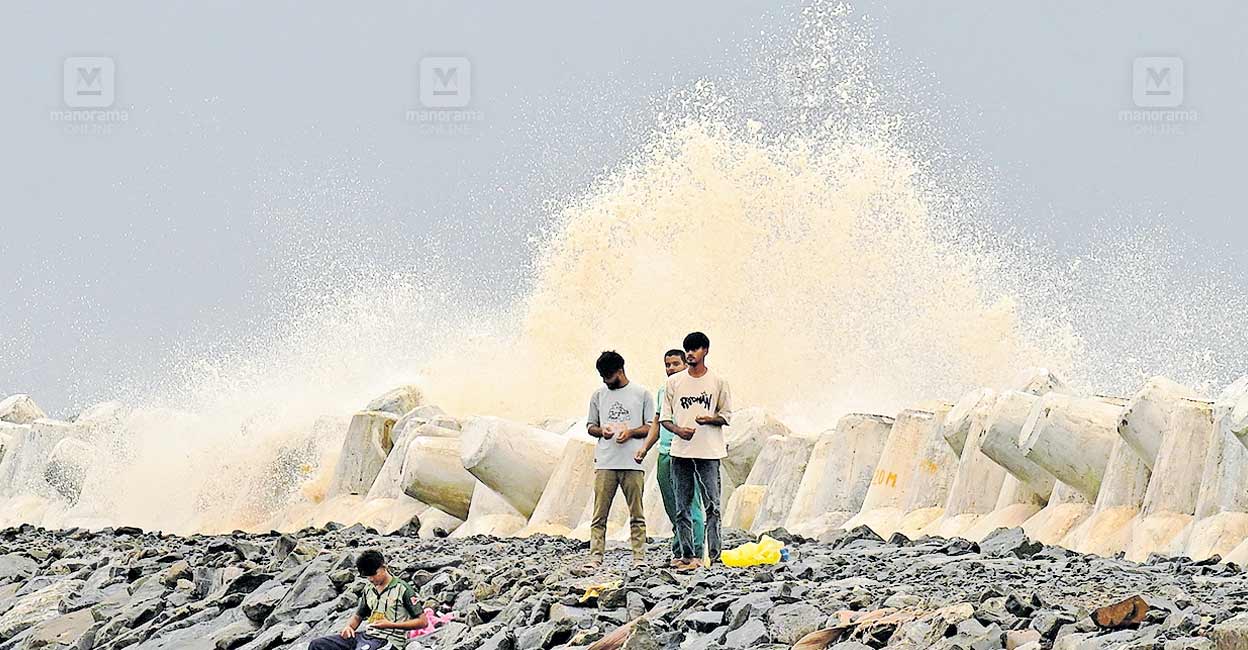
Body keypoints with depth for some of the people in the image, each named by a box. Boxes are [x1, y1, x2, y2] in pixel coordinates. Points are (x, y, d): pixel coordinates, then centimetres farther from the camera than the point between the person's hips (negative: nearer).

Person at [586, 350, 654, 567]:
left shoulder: (641, 394, 5)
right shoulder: (598, 395, 13)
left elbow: (651, 427, 6)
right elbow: (590, 426, 19)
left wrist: (631, 432, -11)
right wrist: (601, 431, -3)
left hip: (633, 462, -2)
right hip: (604, 463, 2)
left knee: (637, 514, 0)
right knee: (600, 514, -4)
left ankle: (638, 558, 2)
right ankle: (595, 557, -6)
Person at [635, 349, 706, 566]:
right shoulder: (662, 391, 19)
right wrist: (645, 448, 15)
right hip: (665, 454, 7)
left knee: (691, 506, -9)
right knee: (673, 510, 8)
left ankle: (696, 554, -9)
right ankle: (678, 553, 13)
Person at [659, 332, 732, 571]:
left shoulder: (718, 382, 4)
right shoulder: (674, 382, 8)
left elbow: (726, 416, 8)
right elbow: (664, 417, 10)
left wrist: (709, 419, -13)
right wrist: (678, 430, -10)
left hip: (709, 452, -2)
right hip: (680, 452, 2)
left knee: (712, 505, -8)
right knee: (682, 508, 3)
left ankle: (714, 554, -8)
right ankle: (687, 555, 7)